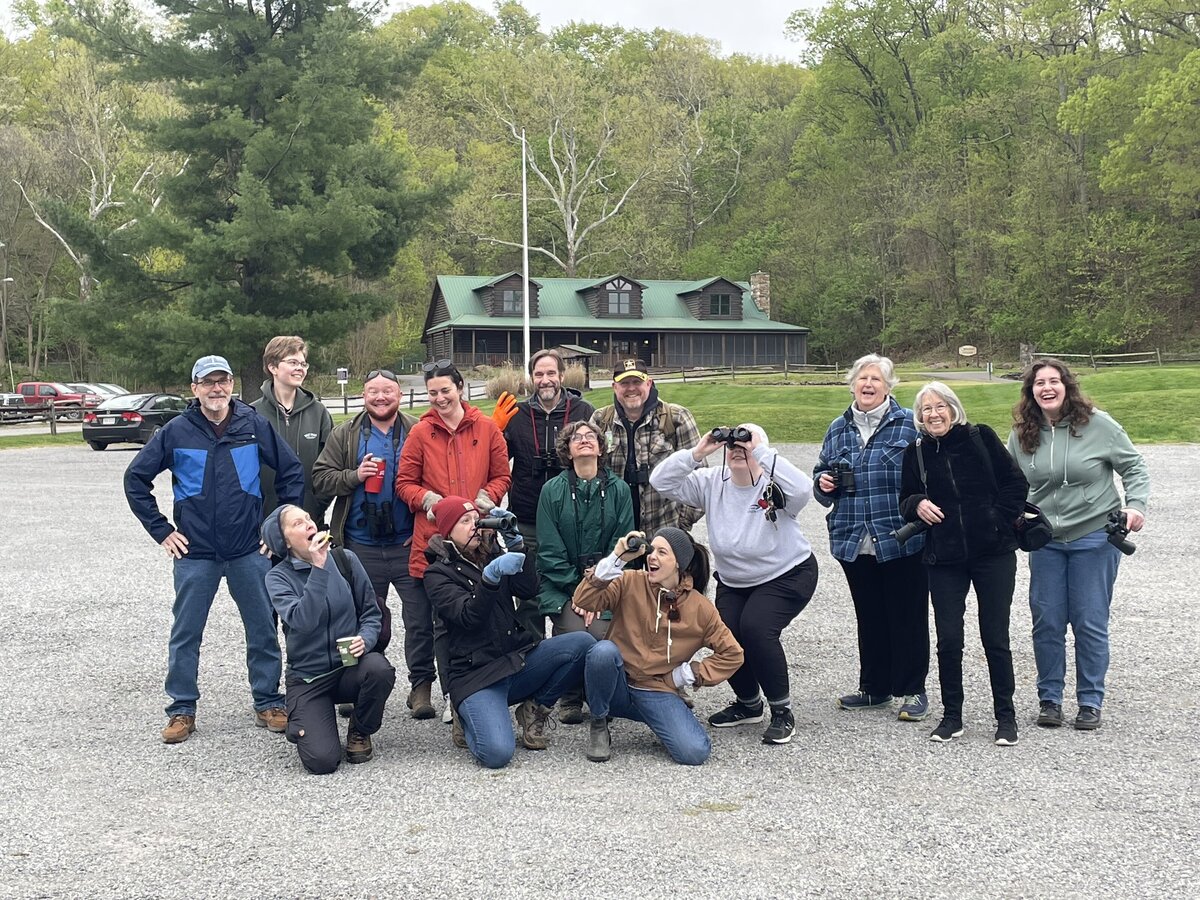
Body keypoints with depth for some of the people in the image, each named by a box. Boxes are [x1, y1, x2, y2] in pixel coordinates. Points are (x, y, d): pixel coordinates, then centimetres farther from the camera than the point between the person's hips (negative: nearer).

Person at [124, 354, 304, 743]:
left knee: (263, 631, 6)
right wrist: (161, 530, 1)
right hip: (194, 554, 0)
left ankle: (268, 703, 20)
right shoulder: (177, 431, -2)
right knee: (185, 635, 6)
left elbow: (292, 471, 7)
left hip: (249, 551, 0)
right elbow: (136, 478, 5)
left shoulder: (255, 425, -1)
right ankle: (182, 709, 19)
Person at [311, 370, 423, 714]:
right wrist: (355, 476, -13)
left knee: (420, 618, 0)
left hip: (409, 544, -1)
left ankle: (421, 686, 11)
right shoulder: (344, 436, 8)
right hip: (362, 547, 1)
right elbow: (321, 477, 4)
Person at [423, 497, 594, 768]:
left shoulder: (492, 555, 14)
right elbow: (468, 617, -16)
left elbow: (528, 590, -1)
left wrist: (515, 541, -10)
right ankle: (469, 718, 9)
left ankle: (534, 709, 2)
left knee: (583, 643, -19)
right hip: (477, 674, -5)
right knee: (496, 753, -28)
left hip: (519, 660, 5)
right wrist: (491, 576, -31)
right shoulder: (438, 573, -1)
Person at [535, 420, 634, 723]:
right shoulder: (552, 490, 2)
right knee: (573, 634, -24)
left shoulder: (618, 489, 4)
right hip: (562, 585, -1)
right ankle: (570, 699, 2)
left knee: (600, 634, -23)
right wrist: (577, 590, -10)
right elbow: (549, 550, -1)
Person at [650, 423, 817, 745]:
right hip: (733, 582, 5)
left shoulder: (774, 485, -21)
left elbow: (802, 490, -44)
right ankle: (748, 704, 19)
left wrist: (761, 451, -42)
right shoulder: (712, 483, -9)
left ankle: (782, 712, -6)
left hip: (787, 575, -5)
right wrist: (697, 453, -29)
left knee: (756, 628, -27)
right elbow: (660, 481, -15)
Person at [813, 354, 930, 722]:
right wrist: (823, 482, -1)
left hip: (901, 540, -4)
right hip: (854, 541, 5)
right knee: (869, 616, 15)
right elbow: (822, 472, 21)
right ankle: (874, 687, 27)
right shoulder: (838, 429, 11)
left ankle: (912, 690, 15)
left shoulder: (908, 424, -2)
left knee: (907, 616, 3)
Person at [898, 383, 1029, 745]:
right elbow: (906, 501, 12)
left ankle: (1006, 716, 17)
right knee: (948, 639, 0)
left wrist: (999, 519, -7)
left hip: (993, 555, -2)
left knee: (995, 638, 2)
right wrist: (917, 504, -9)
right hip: (944, 559, 2)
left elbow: (1016, 483, 2)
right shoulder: (916, 453, 4)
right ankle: (952, 715, 16)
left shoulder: (981, 438, -2)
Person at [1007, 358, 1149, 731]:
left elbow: (1134, 467, 0)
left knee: (1090, 623, 2)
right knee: (1046, 622, 4)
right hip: (1045, 541, 3)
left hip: (1095, 537, -3)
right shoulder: (1021, 435, 2)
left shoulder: (1097, 424, -8)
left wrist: (1136, 505, -13)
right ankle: (1049, 697, 18)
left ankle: (1091, 701, 16)